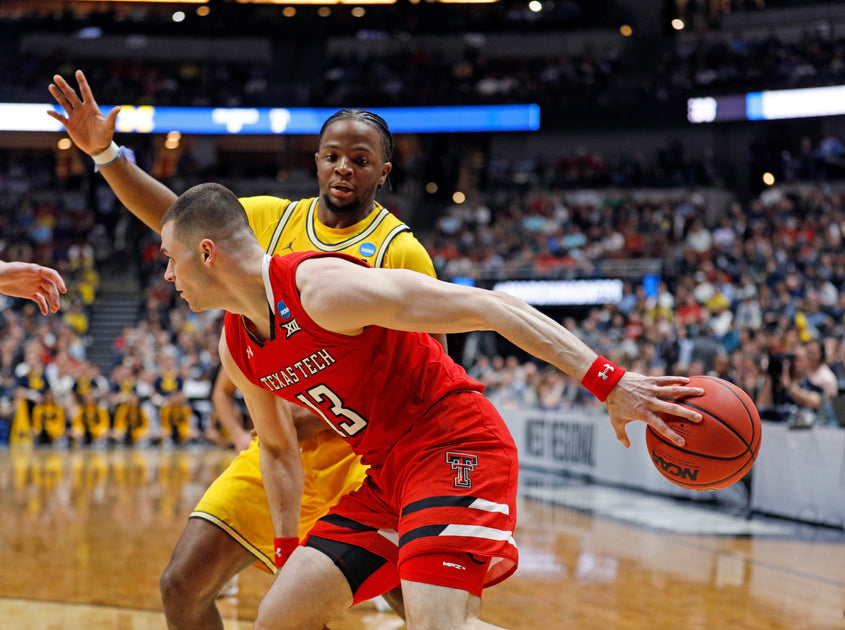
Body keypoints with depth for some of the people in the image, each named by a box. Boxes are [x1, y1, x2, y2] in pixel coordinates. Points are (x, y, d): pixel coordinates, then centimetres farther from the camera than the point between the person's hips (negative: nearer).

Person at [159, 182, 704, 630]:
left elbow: (488, 307, -24)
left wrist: (608, 381, -30)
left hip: (456, 447, -9)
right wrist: (289, 552, 21)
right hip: (388, 472, 9)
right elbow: (279, 448, 23)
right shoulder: (236, 349, 6)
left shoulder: (325, 288, -22)